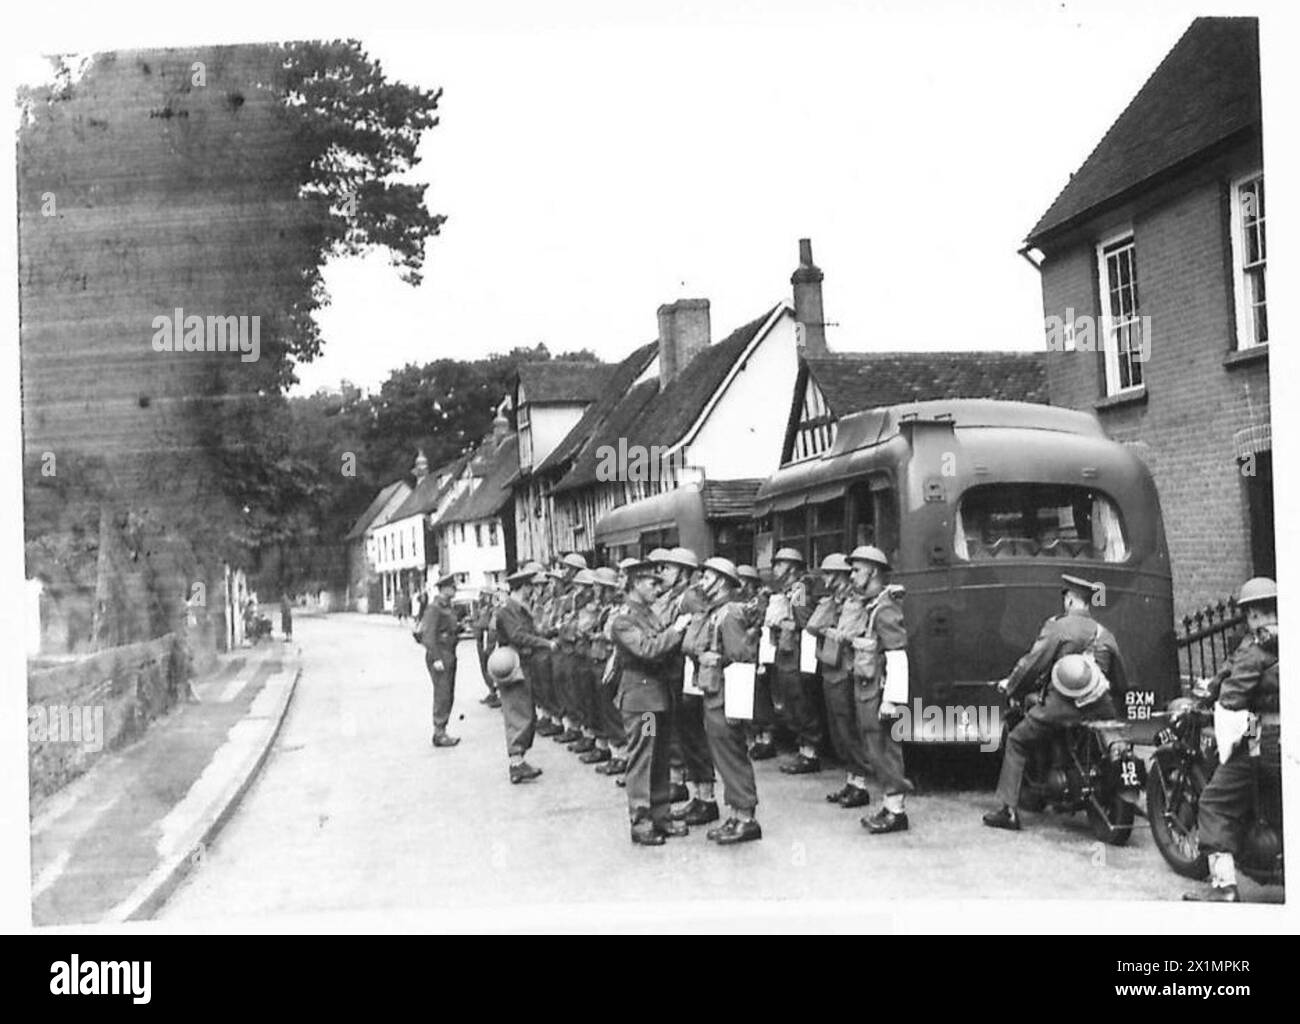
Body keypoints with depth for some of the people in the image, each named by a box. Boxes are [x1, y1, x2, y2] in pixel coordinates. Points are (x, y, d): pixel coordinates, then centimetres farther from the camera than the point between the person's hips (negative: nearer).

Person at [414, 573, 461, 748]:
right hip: (439, 655, -10)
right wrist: (436, 659, -24)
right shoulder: (434, 608, -14)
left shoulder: (448, 607, 15)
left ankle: (441, 732, 17)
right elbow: (429, 635, -20)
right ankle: (439, 735, -6)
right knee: (442, 696, -9)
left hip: (449, 655, 10)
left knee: (448, 696, 11)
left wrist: (460, 627, 5)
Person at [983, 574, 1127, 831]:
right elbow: (1121, 681, 21)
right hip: (1101, 708, 5)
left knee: (1017, 742, 9)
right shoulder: (1106, 634, 14)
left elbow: (1032, 663, -4)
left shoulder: (1057, 627, -2)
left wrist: (1010, 685, 12)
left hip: (1061, 705, -5)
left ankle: (1009, 810, 2)